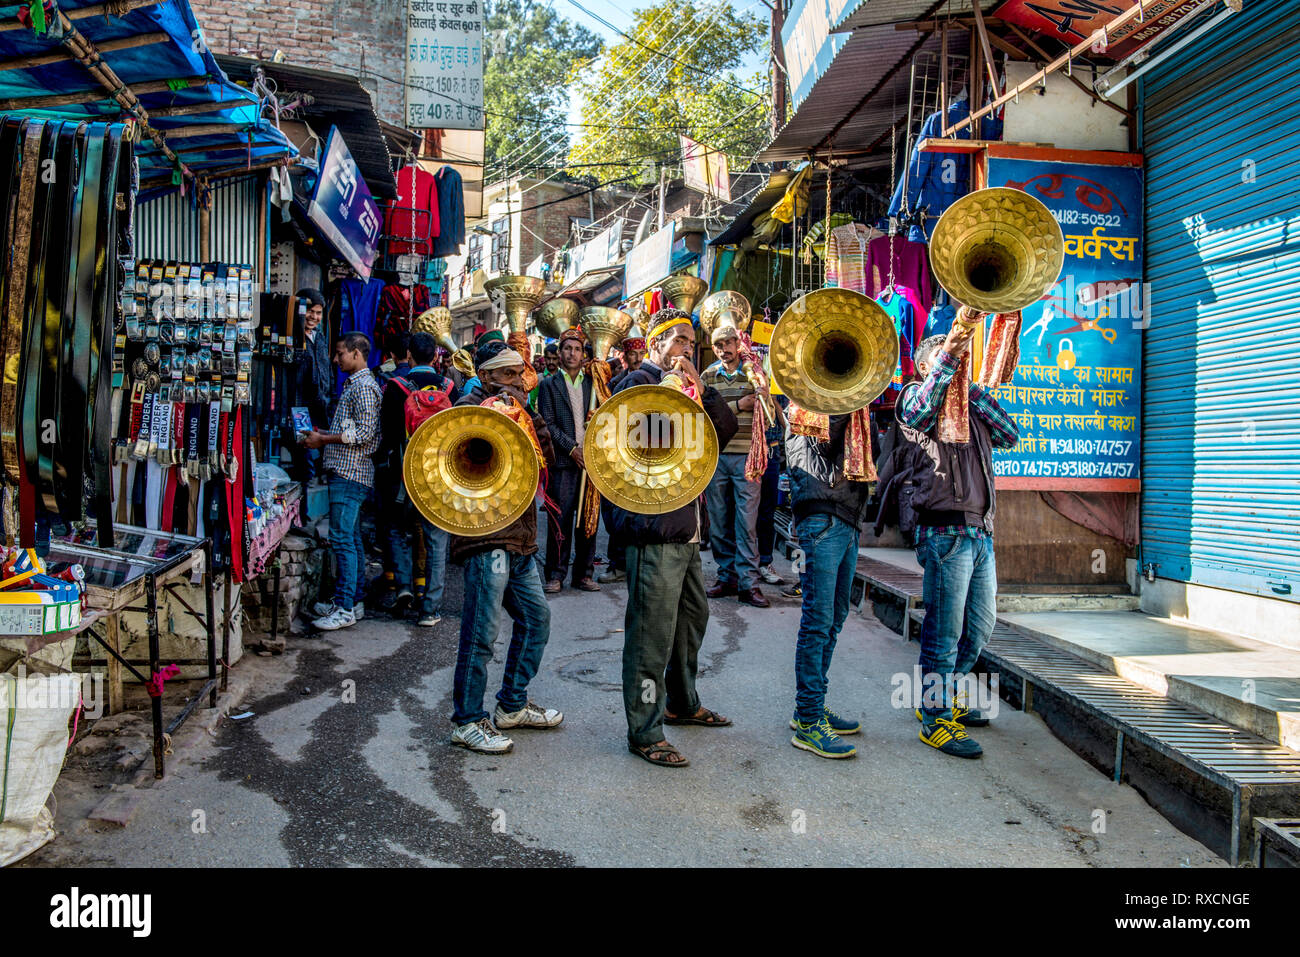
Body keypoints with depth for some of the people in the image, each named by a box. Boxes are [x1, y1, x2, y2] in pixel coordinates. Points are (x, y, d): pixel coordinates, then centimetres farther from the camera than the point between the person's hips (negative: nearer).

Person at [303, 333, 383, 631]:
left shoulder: (364, 386, -12)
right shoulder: (354, 384, 20)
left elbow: (364, 432, -19)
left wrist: (324, 439, -13)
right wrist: (321, 436, 13)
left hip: (350, 473, -11)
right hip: (345, 470, 11)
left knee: (342, 539, -11)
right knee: (352, 539, 13)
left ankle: (345, 608, -9)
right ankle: (353, 600, 19)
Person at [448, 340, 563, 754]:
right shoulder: (470, 407, -6)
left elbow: (546, 456, 12)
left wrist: (528, 413, 1)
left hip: (519, 537, 9)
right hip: (485, 535, -9)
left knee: (536, 618, 15)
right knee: (481, 631, -7)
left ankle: (512, 706, 27)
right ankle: (468, 722, 2)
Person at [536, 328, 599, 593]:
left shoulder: (592, 383, 16)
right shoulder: (549, 385, 7)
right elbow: (548, 424, -2)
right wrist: (572, 448, -10)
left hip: (590, 460, 3)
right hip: (562, 462, -3)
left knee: (587, 519, 4)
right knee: (560, 520, -3)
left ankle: (583, 574, 12)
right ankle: (556, 575, 5)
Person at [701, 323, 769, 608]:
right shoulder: (708, 376, 10)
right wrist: (737, 406, -12)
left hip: (746, 455, -2)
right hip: (715, 455, 2)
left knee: (746, 520, -6)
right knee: (718, 521, 7)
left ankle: (748, 583, -3)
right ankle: (727, 576, 18)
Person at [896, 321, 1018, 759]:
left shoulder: (968, 404, 22)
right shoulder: (915, 395, 1)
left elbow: (1009, 435, 10)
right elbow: (919, 411, -24)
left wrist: (975, 389, 5)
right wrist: (949, 351, -29)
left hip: (980, 530, 8)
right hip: (946, 530, -8)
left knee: (979, 627, 16)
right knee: (944, 631, -4)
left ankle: (944, 699, 31)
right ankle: (935, 720, 5)